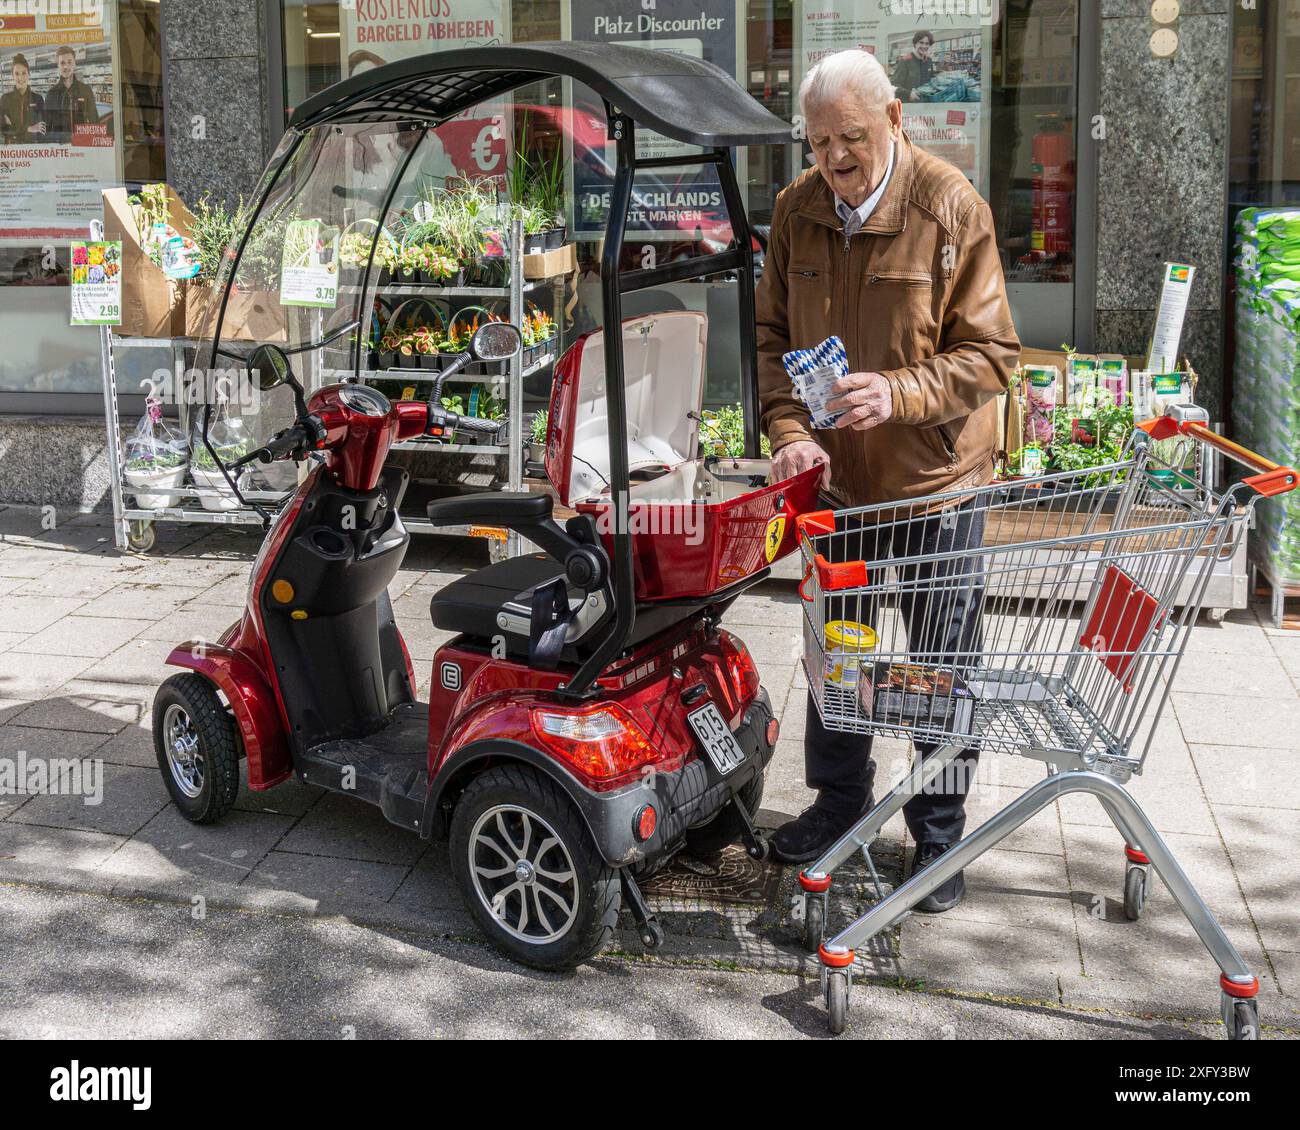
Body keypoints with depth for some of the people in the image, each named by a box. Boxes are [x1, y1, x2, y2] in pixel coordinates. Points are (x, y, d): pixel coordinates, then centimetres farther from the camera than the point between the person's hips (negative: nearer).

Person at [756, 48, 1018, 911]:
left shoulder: (952, 208, -15)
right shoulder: (798, 209, -1)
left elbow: (991, 353, -14)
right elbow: (775, 337, 4)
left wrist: (898, 393, -29)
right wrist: (791, 431, -12)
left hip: (936, 481, -4)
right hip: (836, 478, 4)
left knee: (942, 663, 7)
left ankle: (940, 833, 25)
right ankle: (840, 801, 38)